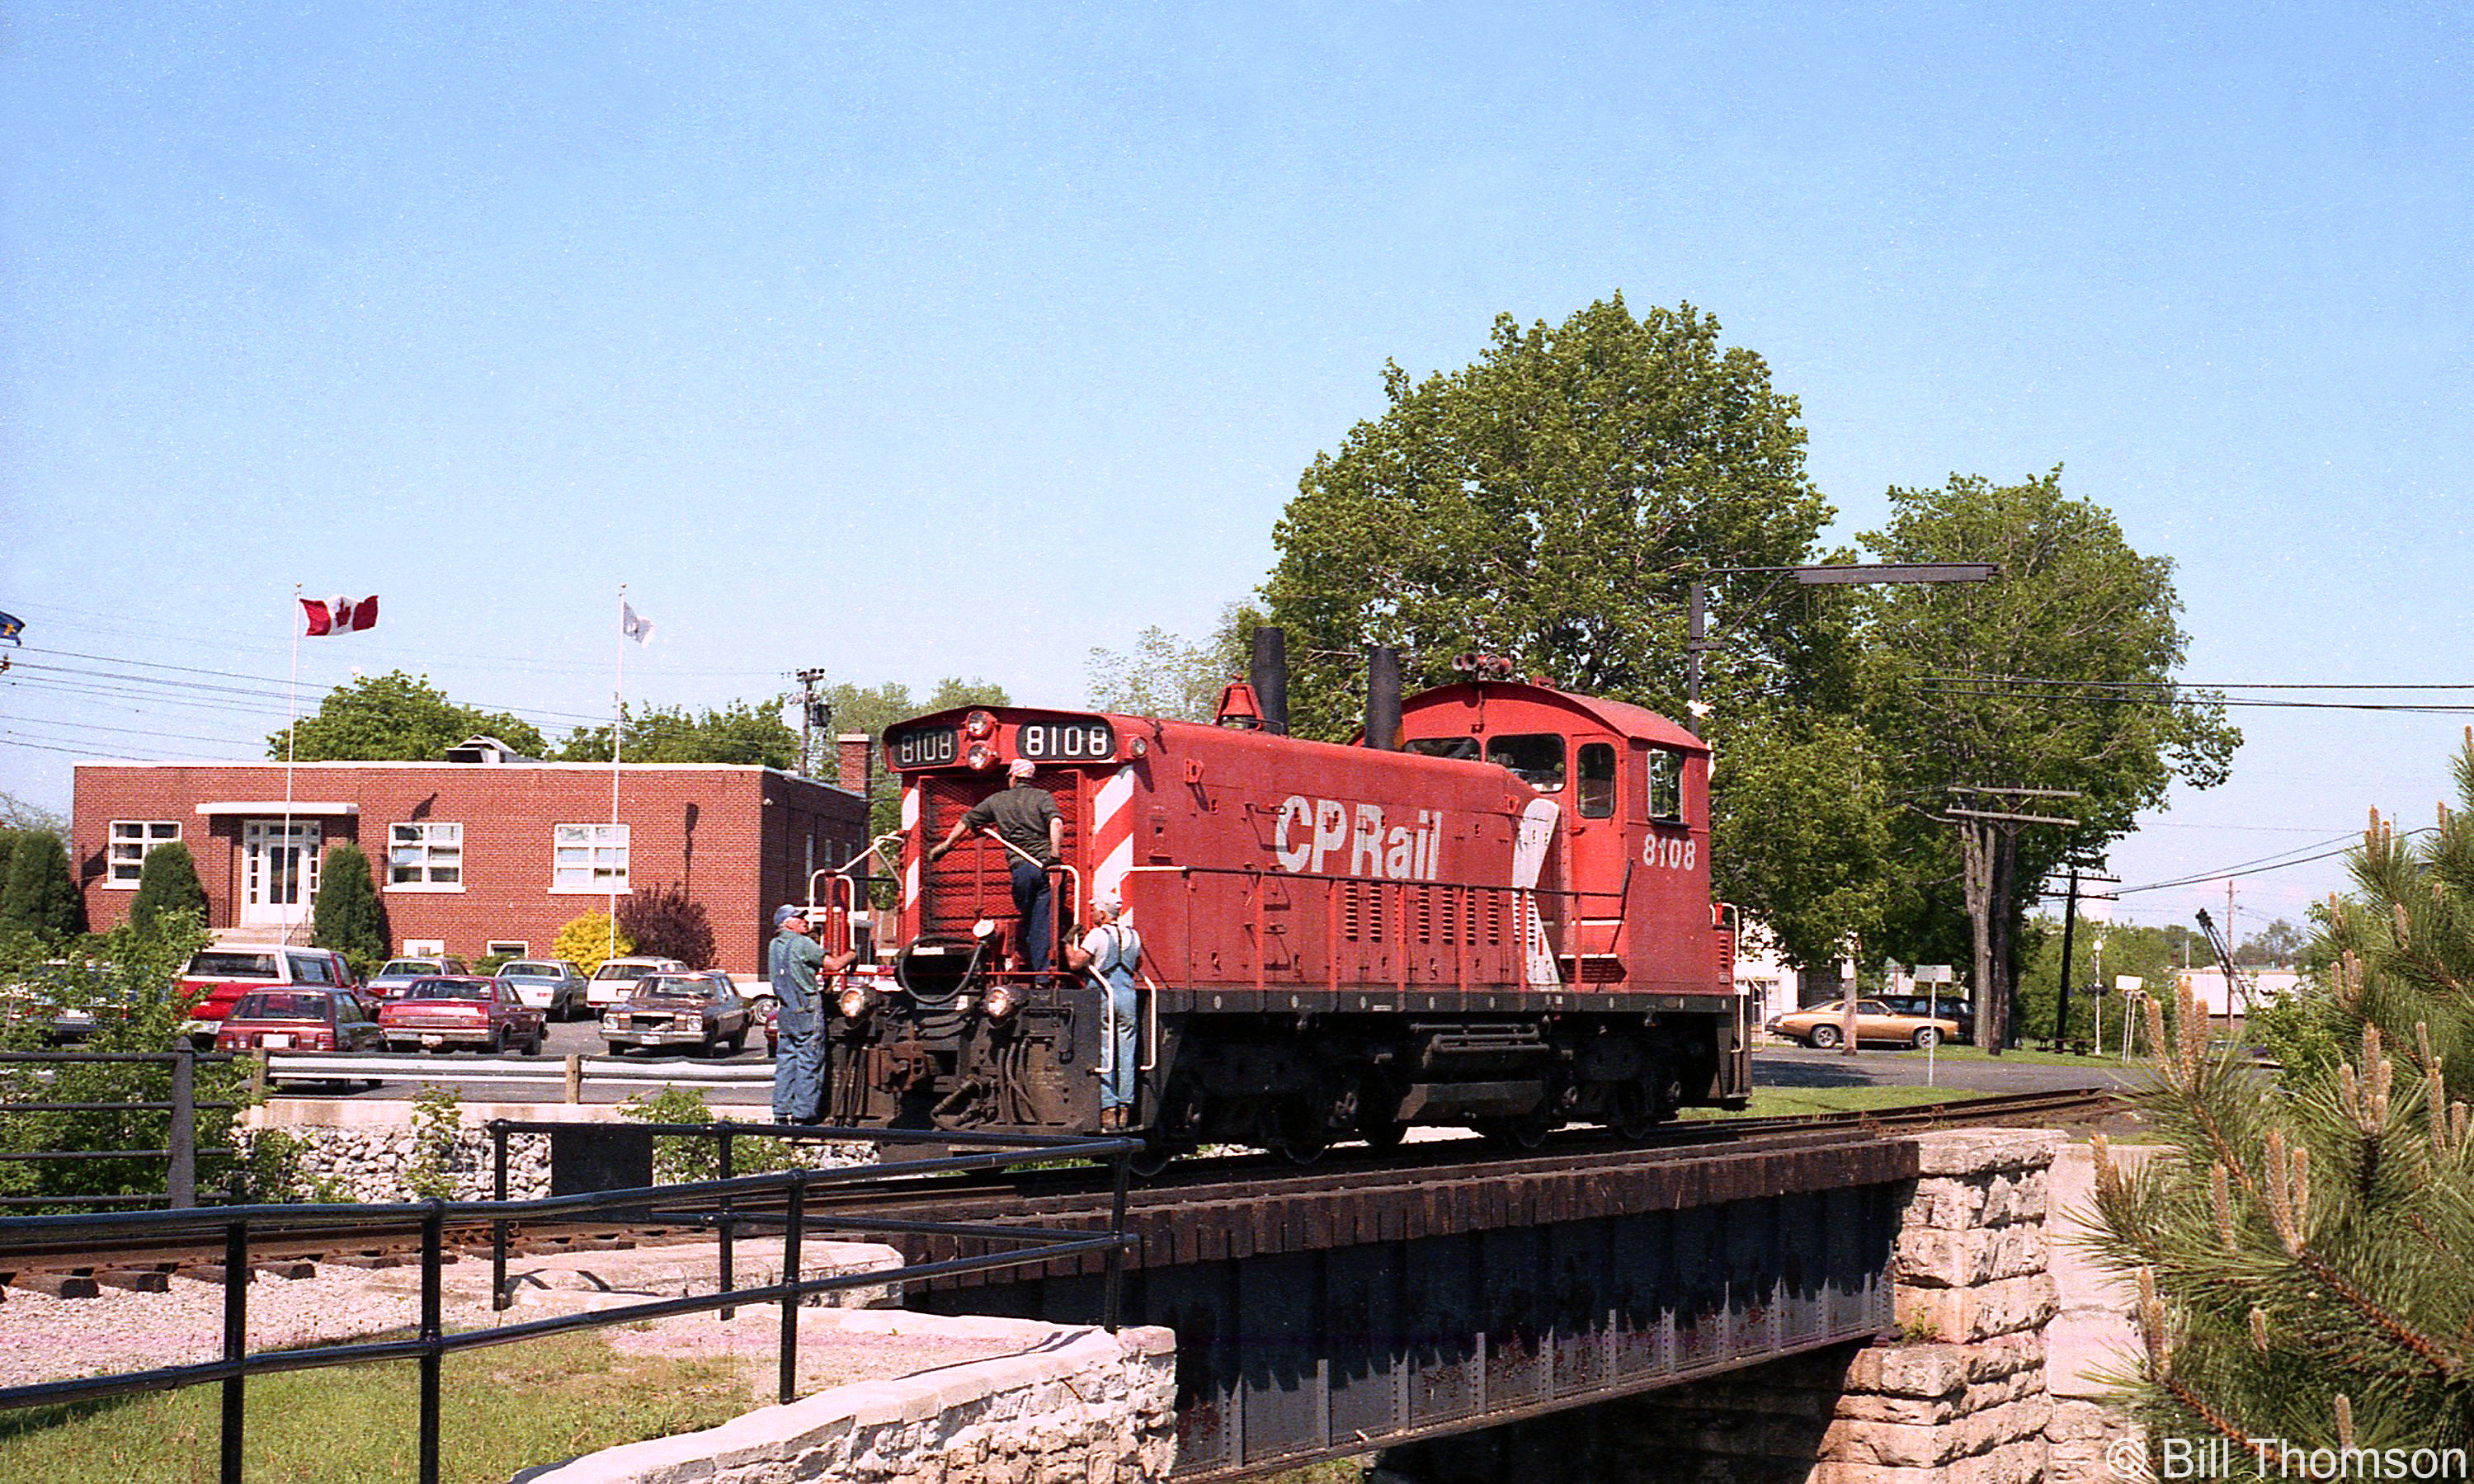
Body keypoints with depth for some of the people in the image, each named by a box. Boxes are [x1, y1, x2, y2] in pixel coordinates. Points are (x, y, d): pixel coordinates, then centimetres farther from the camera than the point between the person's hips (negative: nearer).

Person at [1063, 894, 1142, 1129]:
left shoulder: (1097, 936, -8)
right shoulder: (1132, 935, 8)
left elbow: (1075, 963, -11)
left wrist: (1068, 943, 3)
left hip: (1102, 995, -4)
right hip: (1128, 995, 4)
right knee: (1126, 1054, 7)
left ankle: (1108, 1110, -5)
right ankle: (1125, 1109, 8)